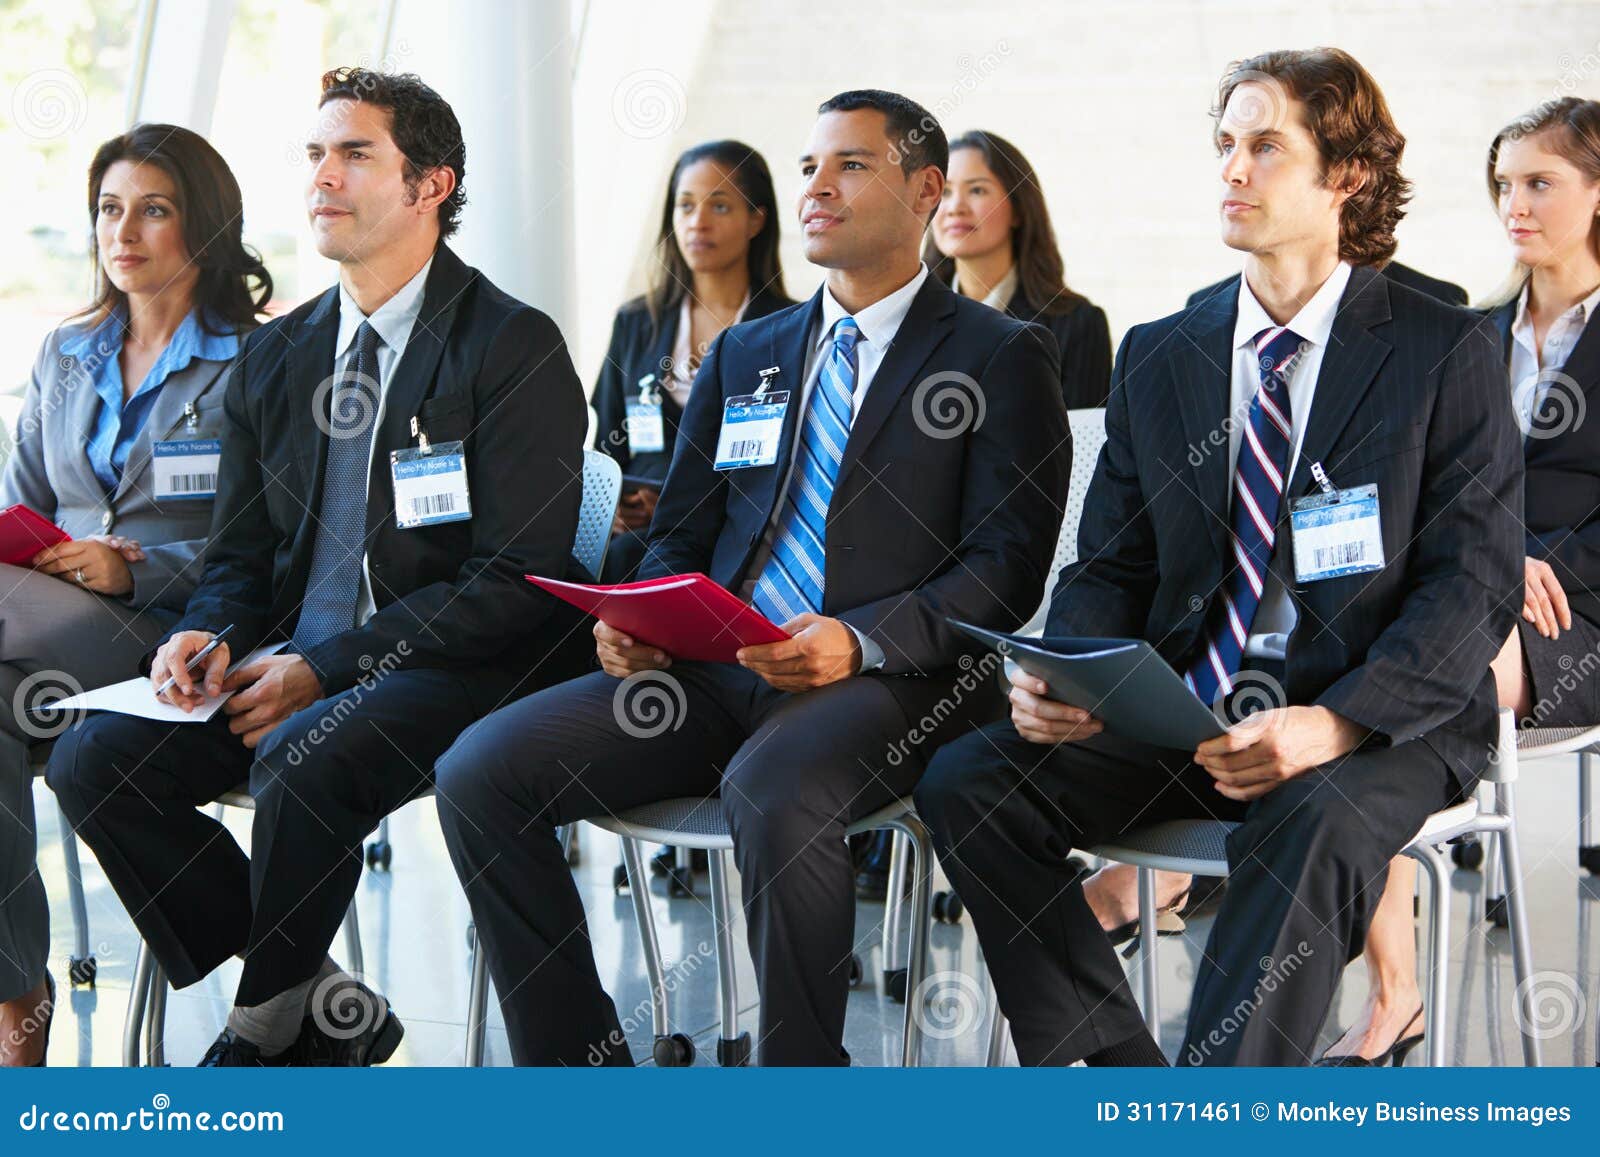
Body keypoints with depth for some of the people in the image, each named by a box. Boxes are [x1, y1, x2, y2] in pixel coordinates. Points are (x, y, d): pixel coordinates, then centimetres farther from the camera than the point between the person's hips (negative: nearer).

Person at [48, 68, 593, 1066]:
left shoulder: (514, 348, -7)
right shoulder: (276, 357, 14)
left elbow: (517, 581, -13)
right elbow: (240, 556, 18)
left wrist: (326, 667, -18)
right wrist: (208, 636, -8)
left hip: (456, 673, -6)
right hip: (289, 668, 7)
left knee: (301, 758, -35)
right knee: (91, 760, -14)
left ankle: (269, 1025, -6)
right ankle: (324, 1006, -4)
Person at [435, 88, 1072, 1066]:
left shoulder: (1001, 357, 6)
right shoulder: (747, 354, 23)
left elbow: (1007, 567, -4)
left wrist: (862, 642, -20)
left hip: (886, 682, -5)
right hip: (715, 671, 6)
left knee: (772, 792, -39)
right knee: (482, 769, -15)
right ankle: (577, 1059, -5)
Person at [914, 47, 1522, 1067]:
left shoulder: (1447, 352, 0)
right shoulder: (1157, 357, 15)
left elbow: (1476, 582, -7)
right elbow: (1112, 564, 13)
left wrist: (1334, 724, -23)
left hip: (1374, 725, -4)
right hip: (1183, 712, 5)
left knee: (1318, 824, -38)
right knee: (967, 780, -17)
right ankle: (1124, 1072, -13)